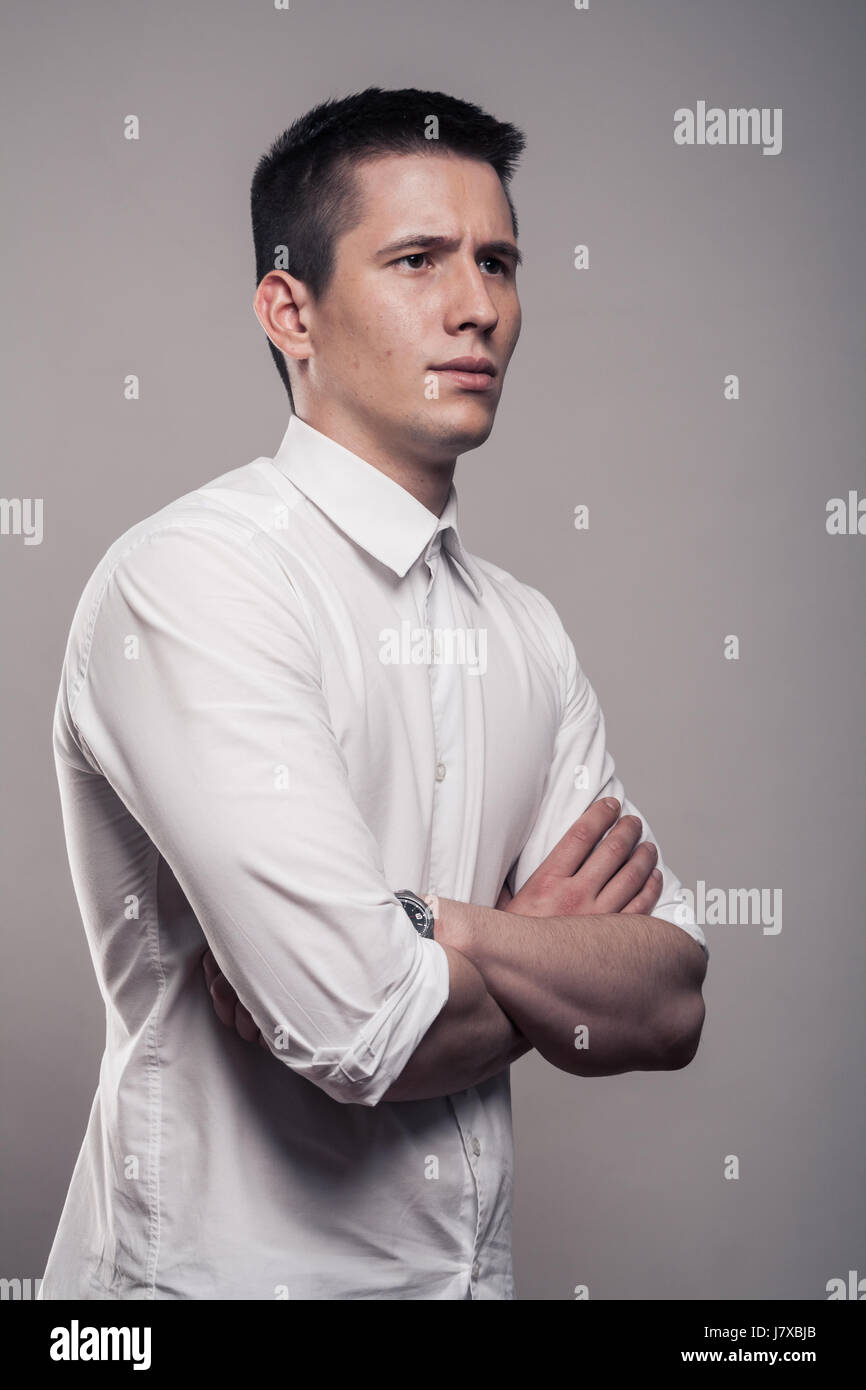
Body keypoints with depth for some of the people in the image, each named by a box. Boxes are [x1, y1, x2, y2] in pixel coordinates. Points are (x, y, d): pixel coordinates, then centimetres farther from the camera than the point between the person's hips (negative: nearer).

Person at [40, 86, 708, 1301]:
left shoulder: (526, 630, 3)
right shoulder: (190, 577, -19)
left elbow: (673, 1007, -4)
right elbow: (362, 1028, -27)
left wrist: (423, 924, -20)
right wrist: (566, 970, -9)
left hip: (475, 1264, 6)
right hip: (224, 1265, -6)